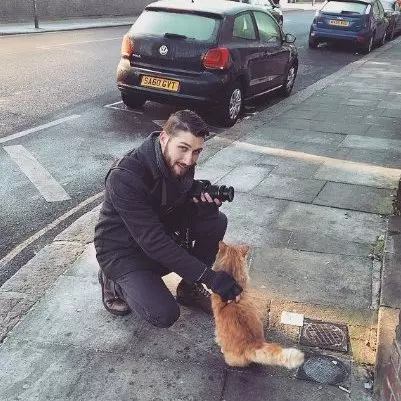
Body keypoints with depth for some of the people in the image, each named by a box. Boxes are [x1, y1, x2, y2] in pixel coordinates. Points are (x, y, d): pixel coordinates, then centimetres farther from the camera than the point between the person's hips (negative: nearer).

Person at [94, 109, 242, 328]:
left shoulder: (180, 165, -11)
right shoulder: (125, 176, -33)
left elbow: (183, 212, 1)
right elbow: (152, 241, -34)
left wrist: (204, 208, -26)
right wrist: (209, 277, -35)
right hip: (123, 251, -6)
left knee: (217, 221, -13)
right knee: (164, 315, -22)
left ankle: (190, 288, 6)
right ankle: (115, 282, 7)